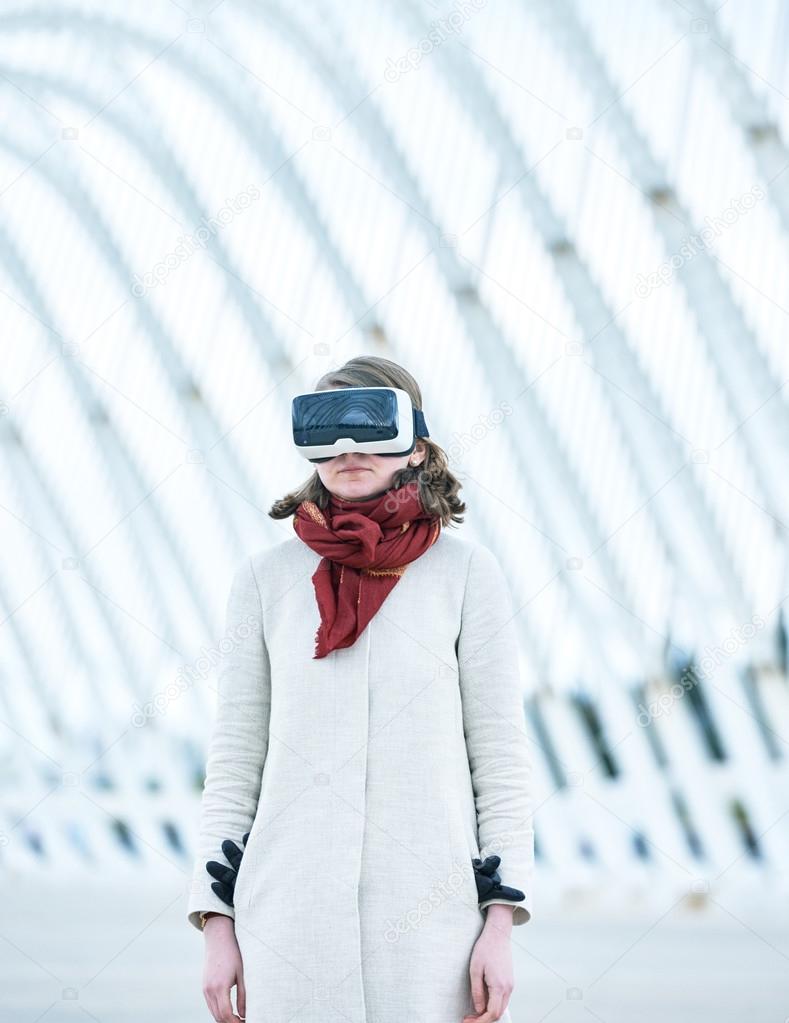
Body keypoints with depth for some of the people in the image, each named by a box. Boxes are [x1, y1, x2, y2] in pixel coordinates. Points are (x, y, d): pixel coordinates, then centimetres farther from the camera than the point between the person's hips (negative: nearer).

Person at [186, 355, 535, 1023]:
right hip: (291, 910, 1)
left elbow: (501, 749, 2)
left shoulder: (466, 571, 2)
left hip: (428, 908, -1)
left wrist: (501, 925, -3)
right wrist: (218, 924, 3)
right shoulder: (266, 576, 6)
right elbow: (235, 754, 8)